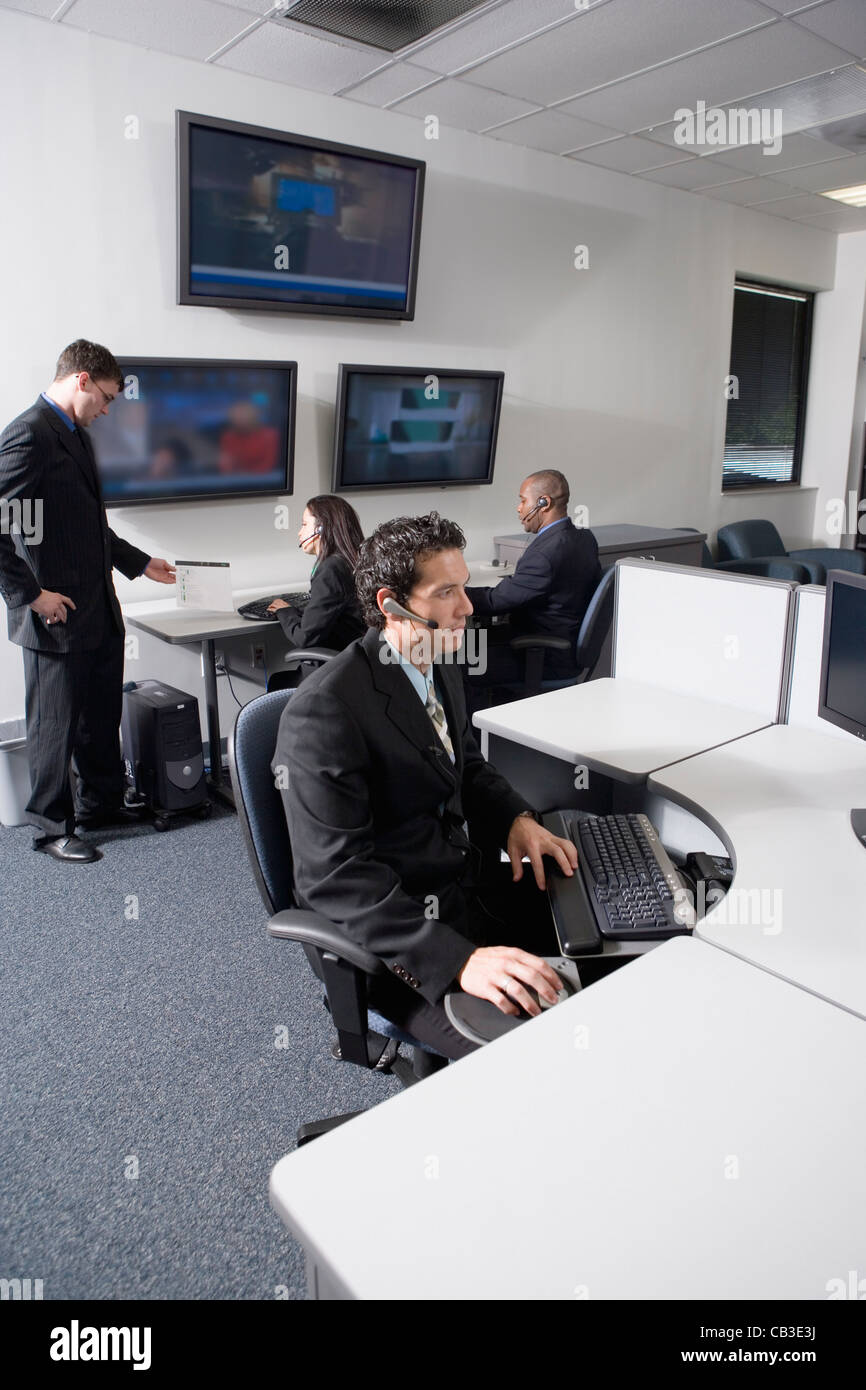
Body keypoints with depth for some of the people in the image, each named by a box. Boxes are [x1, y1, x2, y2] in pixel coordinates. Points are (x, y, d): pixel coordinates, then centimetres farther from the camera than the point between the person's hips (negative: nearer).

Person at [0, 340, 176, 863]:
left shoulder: (77, 435, 15)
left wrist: (139, 562, 23)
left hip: (99, 612, 9)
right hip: (56, 616, -9)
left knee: (102, 715, 20)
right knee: (55, 726, 7)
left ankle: (101, 801, 38)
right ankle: (53, 827, 23)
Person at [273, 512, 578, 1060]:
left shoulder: (440, 666, 4)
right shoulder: (324, 710, -23)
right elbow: (335, 877, -26)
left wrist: (517, 818, 0)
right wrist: (457, 960, -33)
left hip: (470, 887, 9)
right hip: (395, 935, -8)